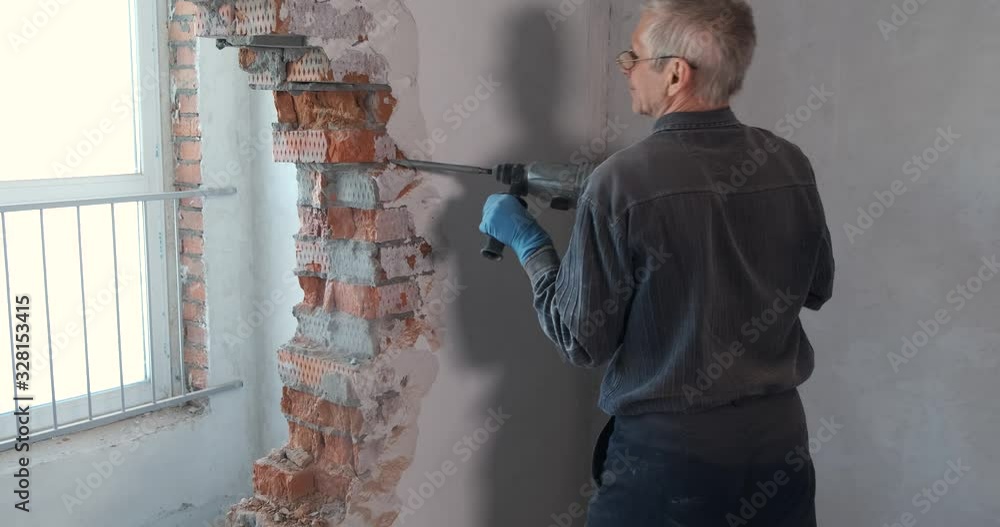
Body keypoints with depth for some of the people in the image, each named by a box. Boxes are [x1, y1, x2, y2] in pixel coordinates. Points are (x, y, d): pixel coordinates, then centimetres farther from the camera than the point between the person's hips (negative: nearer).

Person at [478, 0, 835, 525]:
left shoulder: (621, 182, -19)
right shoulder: (791, 165, -4)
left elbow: (583, 342, -12)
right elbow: (816, 289, 11)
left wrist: (526, 240, -1)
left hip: (667, 449, -4)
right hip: (780, 441, 5)